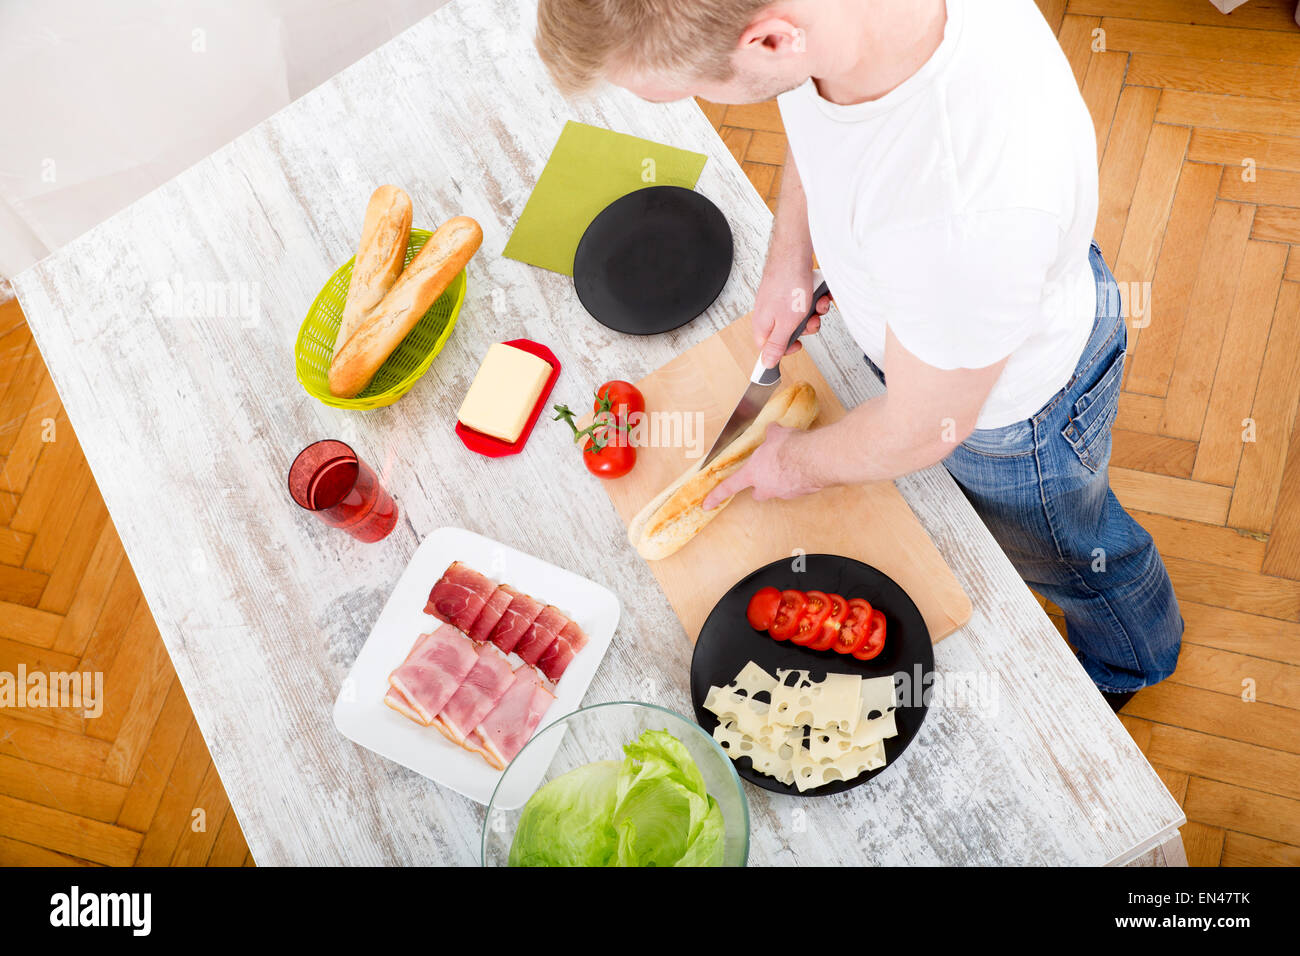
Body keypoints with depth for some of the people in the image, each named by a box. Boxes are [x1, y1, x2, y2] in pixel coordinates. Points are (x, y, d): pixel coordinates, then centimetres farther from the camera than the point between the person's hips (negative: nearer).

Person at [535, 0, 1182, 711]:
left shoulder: (968, 211, -50)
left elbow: (922, 430, -30)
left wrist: (799, 463, -11)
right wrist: (788, 259, -3)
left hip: (1012, 403, -5)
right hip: (915, 322, 5)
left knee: (1060, 554, 28)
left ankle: (1131, 663, 63)